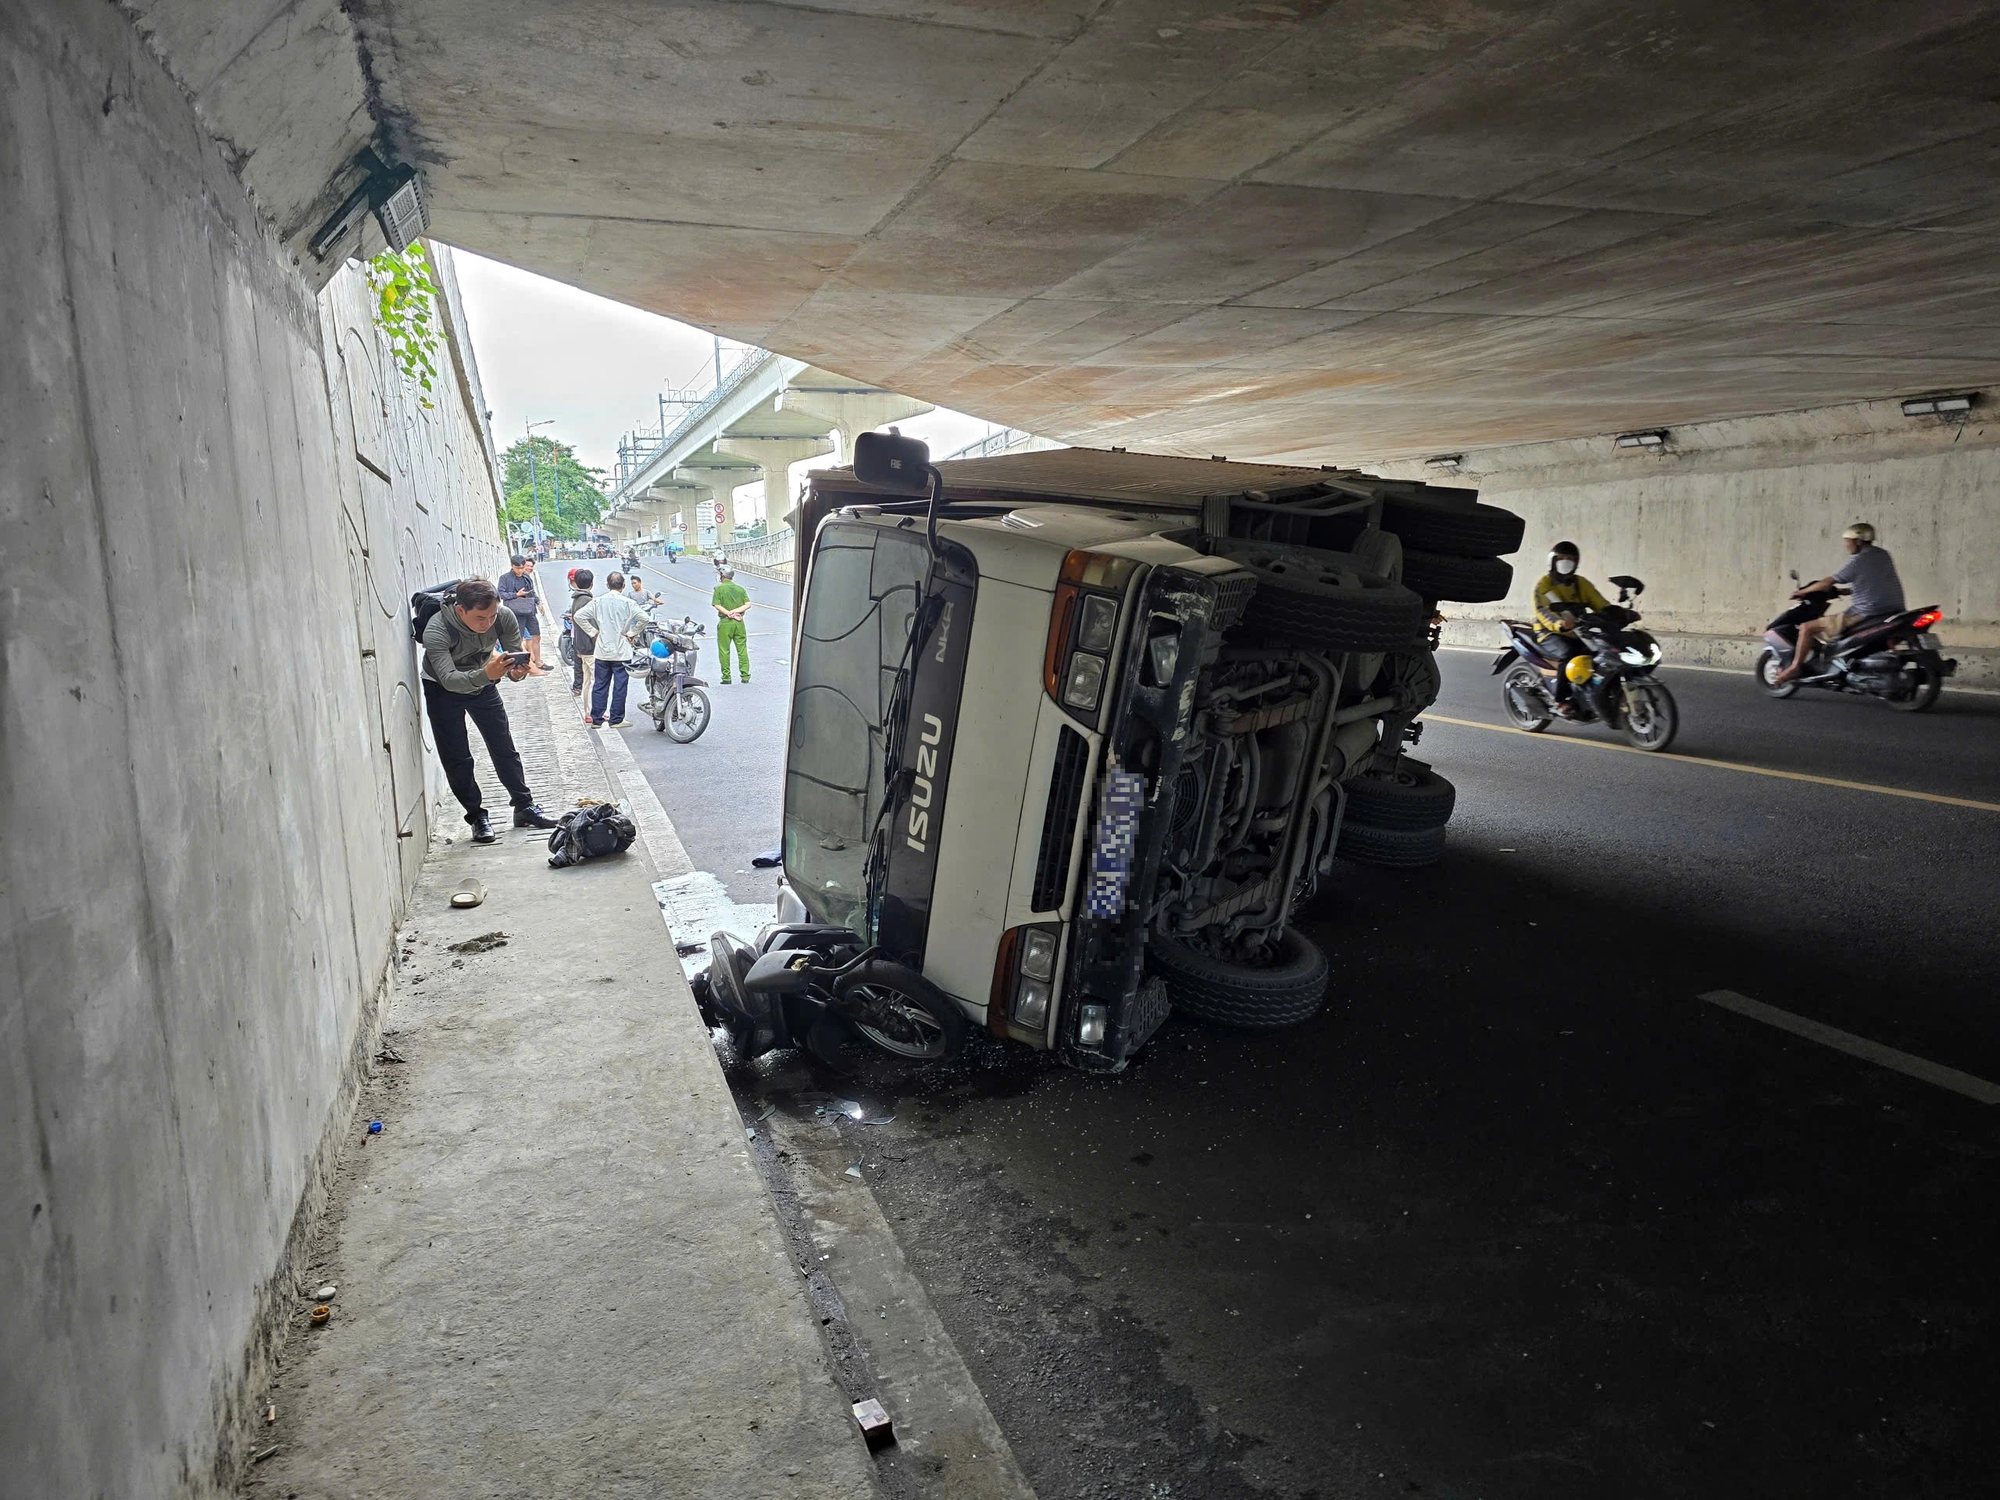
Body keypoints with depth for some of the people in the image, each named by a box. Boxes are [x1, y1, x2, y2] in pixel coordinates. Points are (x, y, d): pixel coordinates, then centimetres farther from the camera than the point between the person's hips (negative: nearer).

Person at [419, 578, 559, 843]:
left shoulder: (505, 618, -26)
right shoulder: (436, 631, -36)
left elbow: (515, 656, -16)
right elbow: (448, 679, -44)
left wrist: (516, 672, -40)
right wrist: (485, 674, -62)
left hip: (483, 683, 3)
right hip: (442, 691, -3)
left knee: (505, 748, 8)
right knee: (457, 758, -1)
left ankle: (524, 807, 18)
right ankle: (477, 816, 9)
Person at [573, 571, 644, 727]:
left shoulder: (598, 601, 0)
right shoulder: (627, 603, -8)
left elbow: (579, 616, -4)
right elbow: (643, 619, -19)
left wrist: (594, 631, 2)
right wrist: (631, 633, -6)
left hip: (602, 651, 3)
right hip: (621, 652, -3)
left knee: (599, 686, 10)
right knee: (619, 687, 3)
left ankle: (596, 718, 14)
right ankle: (616, 719, 6)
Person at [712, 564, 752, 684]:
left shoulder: (719, 589, -4)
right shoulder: (740, 588, 8)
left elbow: (717, 605, -13)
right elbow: (748, 604, -1)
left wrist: (729, 614, -12)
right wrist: (735, 612, -9)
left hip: (725, 622, -4)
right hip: (739, 622, 4)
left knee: (724, 651, 4)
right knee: (742, 650, 7)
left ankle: (726, 678, 4)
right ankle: (745, 676, 6)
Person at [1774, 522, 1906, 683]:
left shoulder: (1858, 560, -7)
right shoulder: (1883, 555, 16)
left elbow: (1828, 582, -6)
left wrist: (1803, 591, 7)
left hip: (1865, 614, -8)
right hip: (1894, 613, 8)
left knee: (1807, 627, -3)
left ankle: (1795, 666, -3)